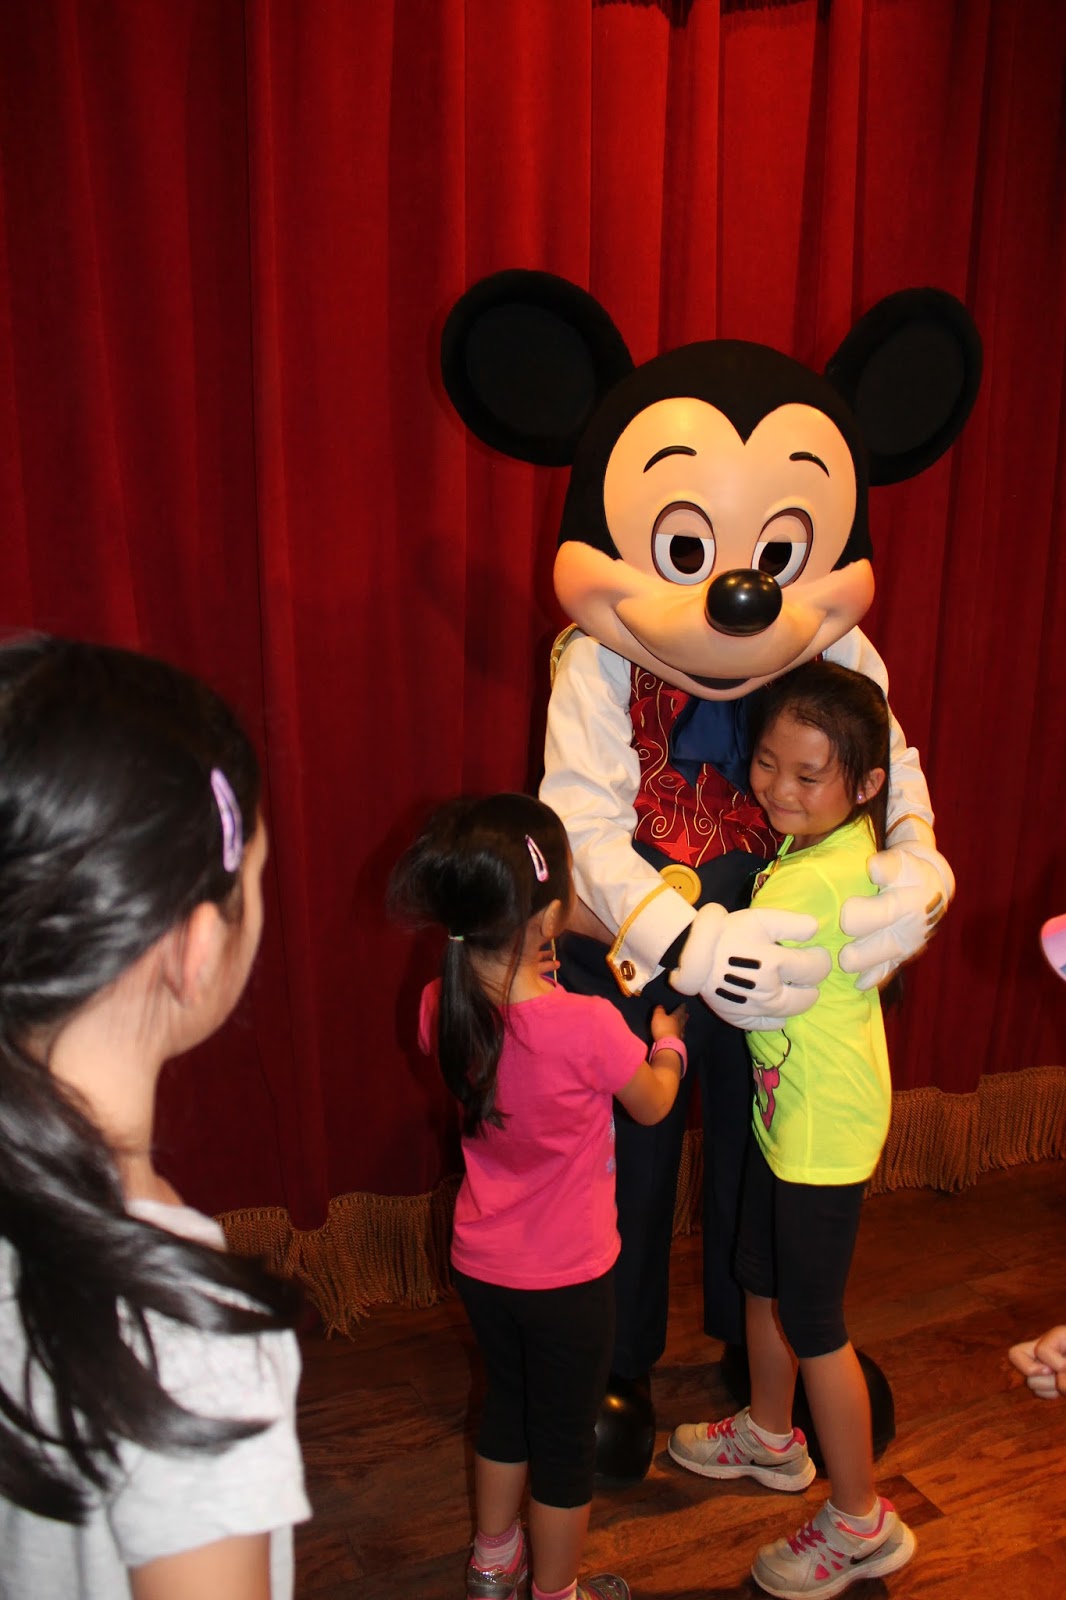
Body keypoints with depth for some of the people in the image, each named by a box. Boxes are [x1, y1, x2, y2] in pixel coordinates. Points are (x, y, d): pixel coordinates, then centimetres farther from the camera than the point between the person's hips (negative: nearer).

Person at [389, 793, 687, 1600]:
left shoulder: (442, 1006, -15)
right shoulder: (588, 1026, -30)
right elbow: (652, 1104, -8)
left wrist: (530, 978, 7)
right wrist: (667, 1040, 9)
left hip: (480, 1262, 5)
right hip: (567, 1276, -5)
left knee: (508, 1405, 28)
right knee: (566, 1438, 17)